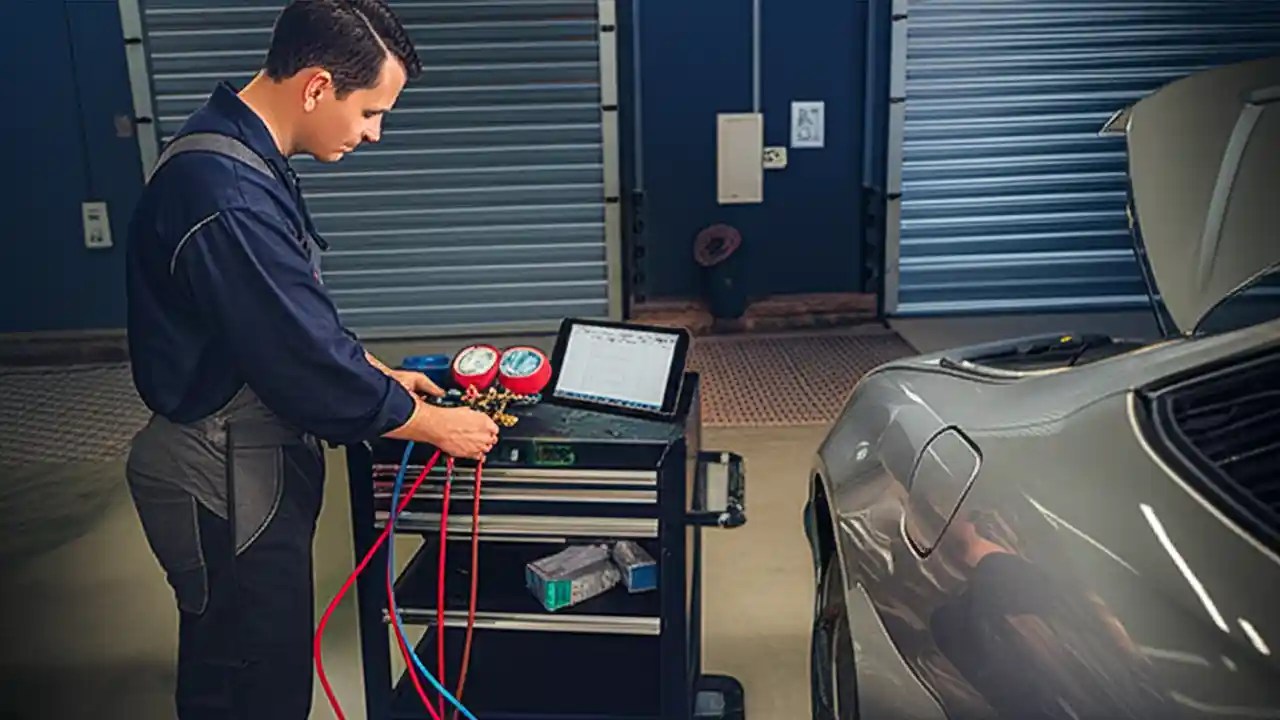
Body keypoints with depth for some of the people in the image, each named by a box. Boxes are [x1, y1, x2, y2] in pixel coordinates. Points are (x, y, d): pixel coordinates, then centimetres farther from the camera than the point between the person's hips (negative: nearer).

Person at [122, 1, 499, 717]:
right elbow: (307, 364, -25)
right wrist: (437, 425, -13)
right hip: (226, 488, -10)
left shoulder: (240, 155, 5)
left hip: (254, 466, 10)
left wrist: (378, 371, 12)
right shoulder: (228, 198, -28)